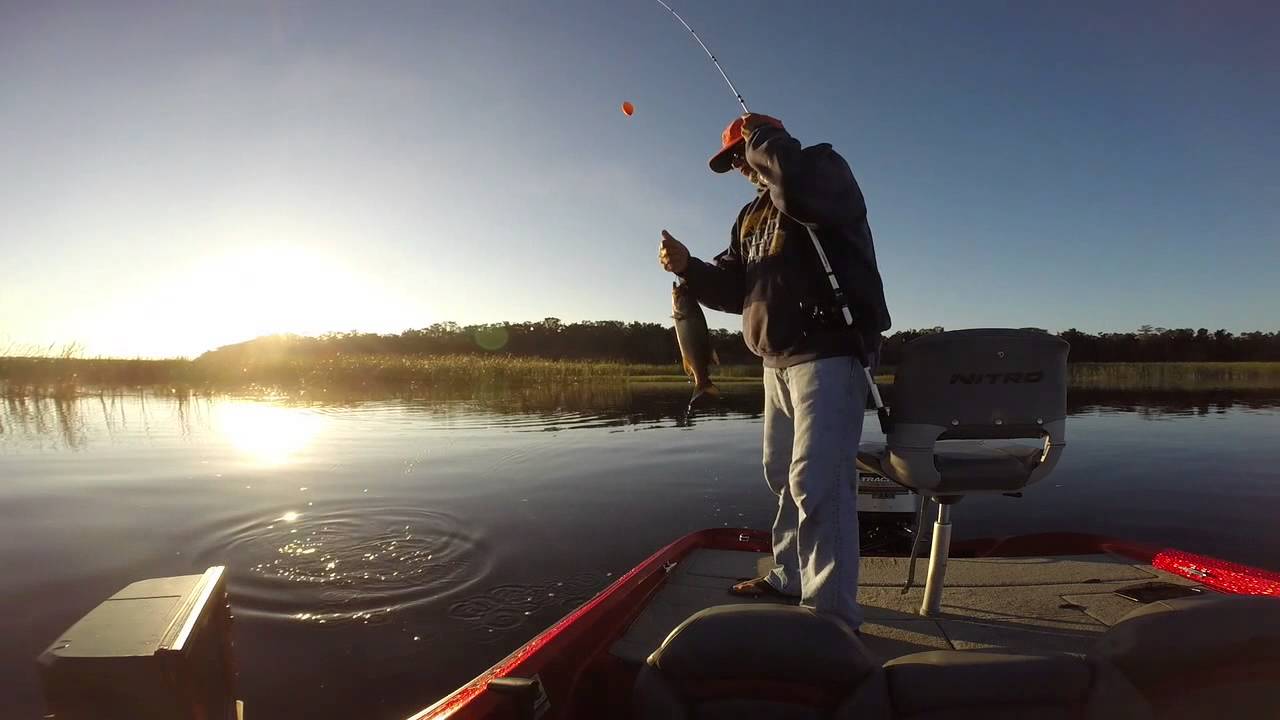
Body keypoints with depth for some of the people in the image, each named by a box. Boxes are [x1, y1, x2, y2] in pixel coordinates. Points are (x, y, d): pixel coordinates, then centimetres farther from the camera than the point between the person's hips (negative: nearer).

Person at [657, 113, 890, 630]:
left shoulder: (825, 170, -1)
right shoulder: (751, 216, 21)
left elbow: (797, 189, -28)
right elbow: (734, 290, 16)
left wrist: (763, 136, -10)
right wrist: (688, 267, -2)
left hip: (829, 353, -9)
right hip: (779, 361, 9)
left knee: (816, 481, -14)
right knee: (783, 476, 15)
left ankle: (831, 609, -4)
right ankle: (791, 578, 30)